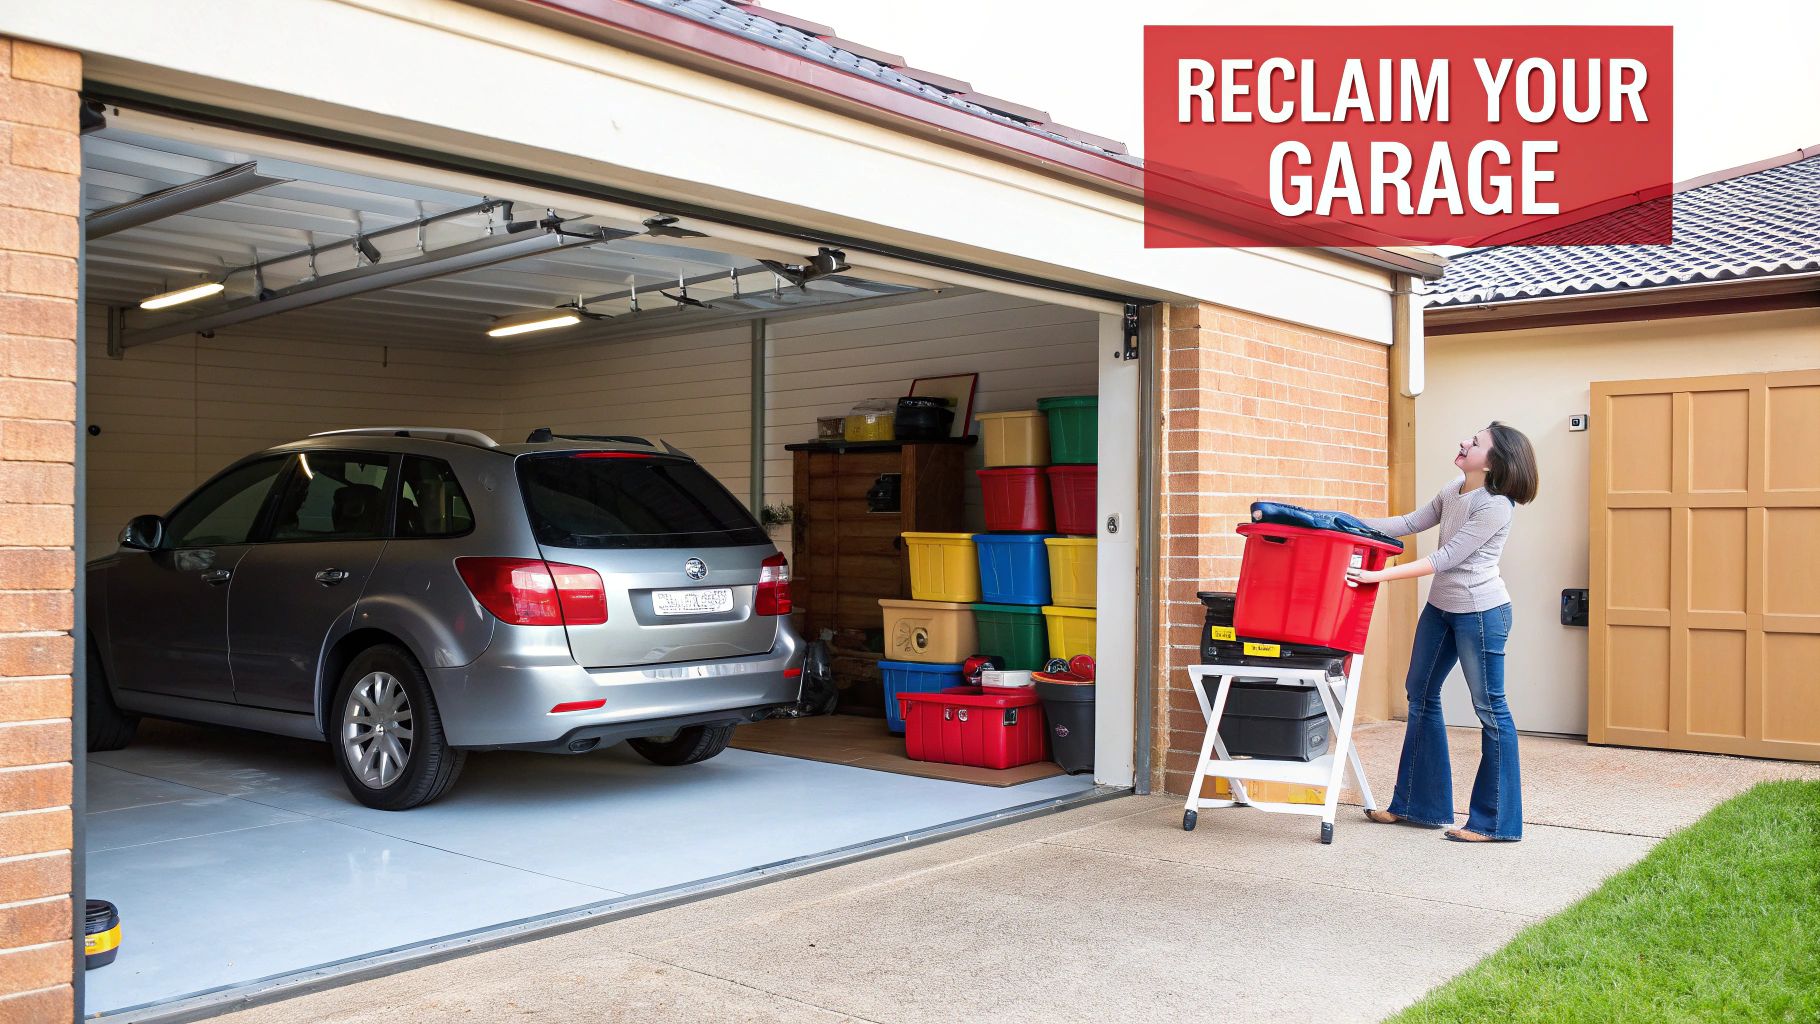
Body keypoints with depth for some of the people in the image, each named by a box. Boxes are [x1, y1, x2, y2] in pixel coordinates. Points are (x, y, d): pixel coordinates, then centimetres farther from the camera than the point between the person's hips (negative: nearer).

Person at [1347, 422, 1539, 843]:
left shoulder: (1495, 505, -19)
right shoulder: (1454, 490, 5)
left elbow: (1446, 558, -22)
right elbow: (1411, 523, 11)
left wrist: (1380, 575, -27)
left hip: (1481, 611, -9)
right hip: (1441, 605, 10)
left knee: (1489, 707, -2)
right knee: (1421, 696, 14)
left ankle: (1496, 822, 6)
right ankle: (1420, 804, 25)